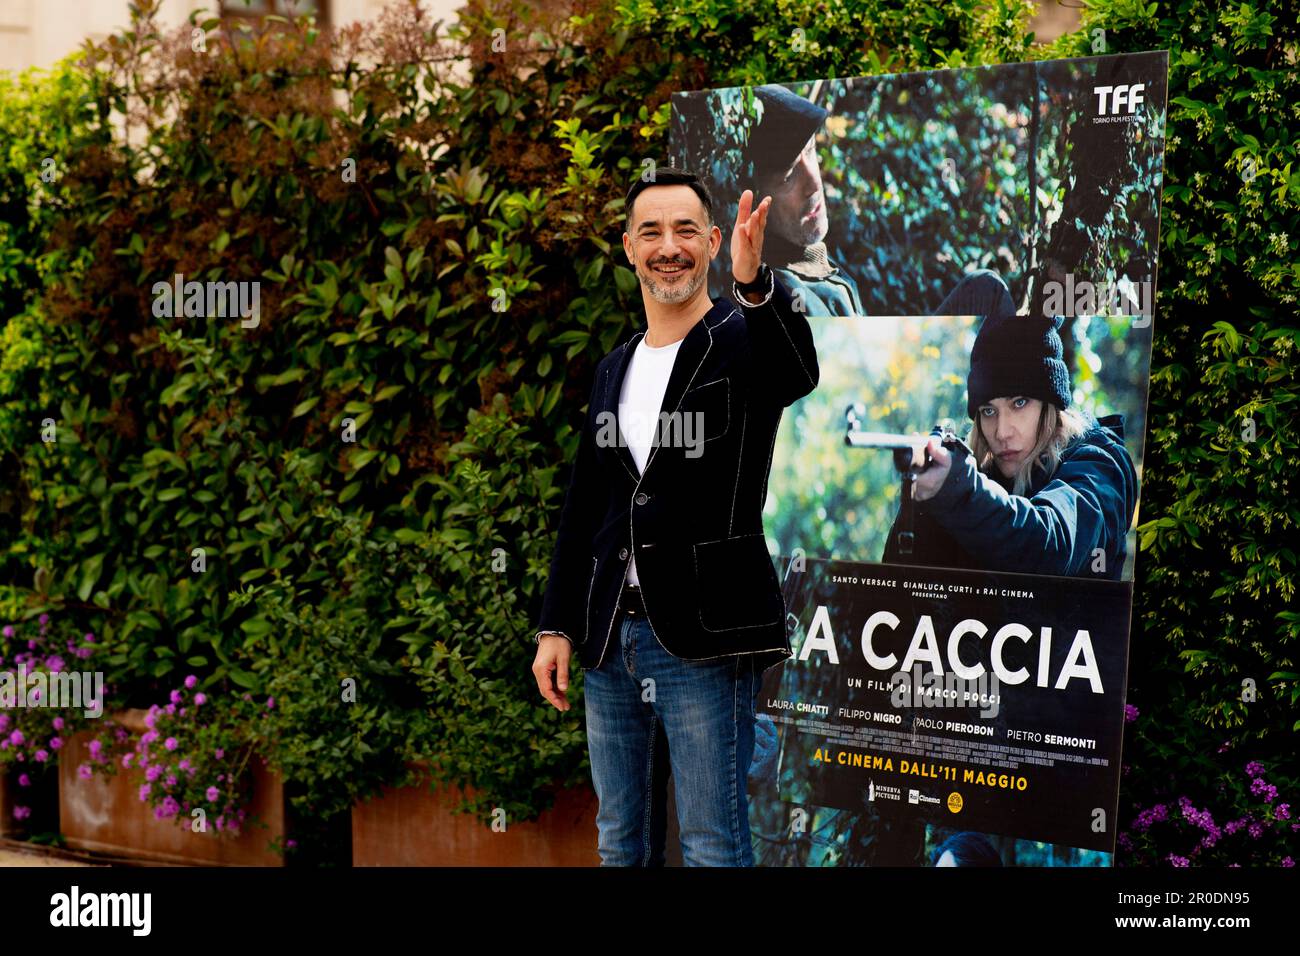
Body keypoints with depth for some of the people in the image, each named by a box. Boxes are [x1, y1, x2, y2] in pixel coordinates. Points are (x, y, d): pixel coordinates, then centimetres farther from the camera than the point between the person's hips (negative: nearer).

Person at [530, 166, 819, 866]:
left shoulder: (743, 340, -4)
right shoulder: (615, 369, 14)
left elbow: (799, 374, -30)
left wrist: (755, 285, -48)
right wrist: (555, 626, 12)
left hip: (704, 640, -6)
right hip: (612, 637, 6)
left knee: (714, 848, 0)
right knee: (620, 845, 16)